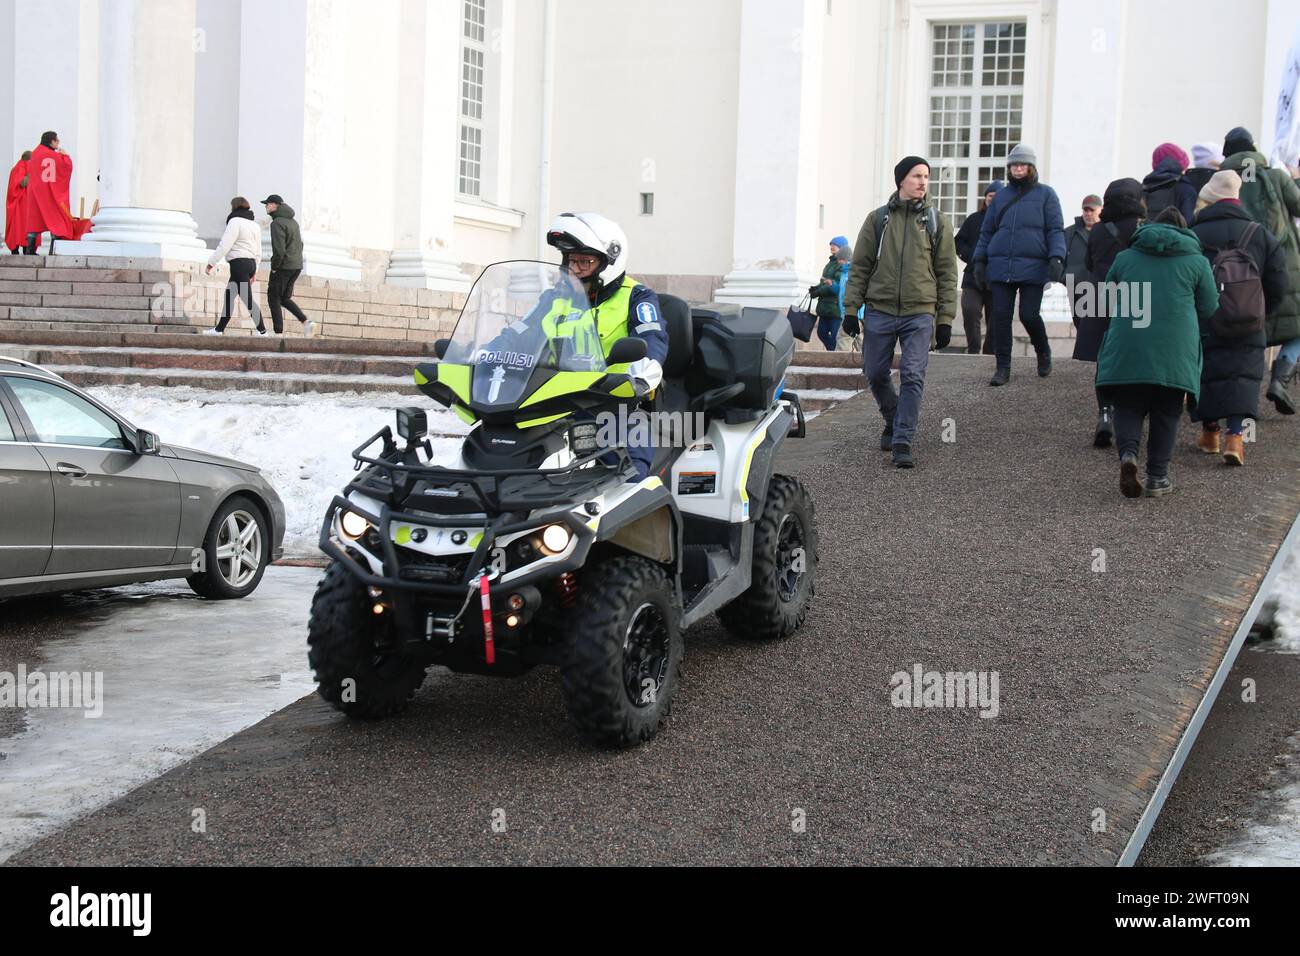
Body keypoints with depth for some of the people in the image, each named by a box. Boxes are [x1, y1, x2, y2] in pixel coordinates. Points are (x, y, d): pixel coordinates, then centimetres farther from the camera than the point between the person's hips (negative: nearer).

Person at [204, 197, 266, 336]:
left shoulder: (235, 221, -9)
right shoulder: (255, 224, 18)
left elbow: (224, 245, -15)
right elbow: (258, 251, 20)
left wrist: (211, 263, -12)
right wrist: (254, 271, 26)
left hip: (239, 263, -9)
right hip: (251, 262, 9)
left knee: (247, 298, -9)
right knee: (229, 296, 15)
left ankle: (262, 331, -11)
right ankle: (219, 329, 19)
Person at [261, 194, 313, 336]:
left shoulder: (277, 223, -14)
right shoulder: (293, 221, 13)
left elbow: (279, 250, -21)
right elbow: (300, 244, 18)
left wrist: (274, 267, -11)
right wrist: (296, 260, 17)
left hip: (283, 266, -8)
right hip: (297, 266, 8)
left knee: (273, 298, 3)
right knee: (285, 298, 17)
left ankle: (279, 332, 0)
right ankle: (306, 322, 1)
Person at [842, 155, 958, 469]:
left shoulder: (937, 221, 6)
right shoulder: (878, 218, 6)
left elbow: (947, 273, 7)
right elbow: (860, 266, 8)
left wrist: (945, 319, 1)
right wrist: (851, 308, 1)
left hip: (919, 314, -1)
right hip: (880, 312, 1)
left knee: (913, 377, -11)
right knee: (875, 374, 9)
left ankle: (903, 442, -6)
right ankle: (893, 421, 34)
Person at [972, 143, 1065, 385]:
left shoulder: (1045, 194, 7)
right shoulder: (1001, 196, 16)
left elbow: (1055, 230, 2)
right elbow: (986, 231, 19)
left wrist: (1056, 258, -12)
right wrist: (979, 261, 9)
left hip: (1033, 267, -3)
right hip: (1000, 267, 3)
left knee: (1029, 315, -5)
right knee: (1001, 316, -2)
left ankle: (1043, 352, 24)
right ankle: (1003, 367, 6)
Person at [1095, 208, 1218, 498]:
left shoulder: (1125, 257, 11)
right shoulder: (1197, 261, 6)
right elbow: (1209, 308, 10)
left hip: (1126, 350, 1)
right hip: (1175, 352, -1)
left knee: (1128, 407, 11)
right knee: (1166, 414, 11)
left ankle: (1128, 452, -16)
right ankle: (1157, 477, 10)